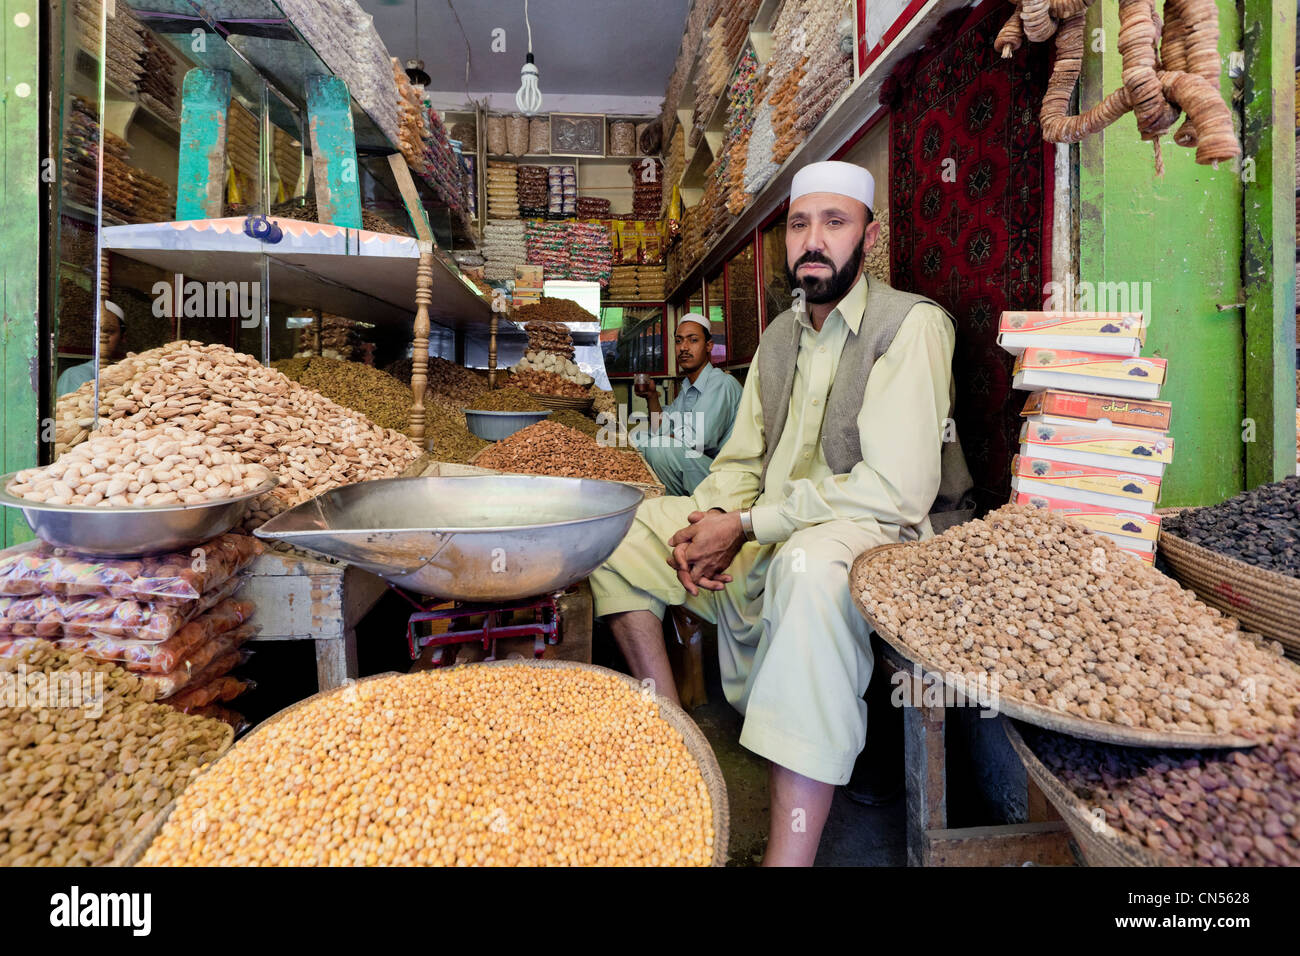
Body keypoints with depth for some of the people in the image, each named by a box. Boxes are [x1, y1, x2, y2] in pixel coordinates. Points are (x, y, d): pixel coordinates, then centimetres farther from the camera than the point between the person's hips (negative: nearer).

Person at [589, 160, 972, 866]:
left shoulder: (910, 325, -10)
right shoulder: (779, 336, 13)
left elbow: (896, 489, -23)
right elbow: (741, 459, 12)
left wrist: (747, 525, -20)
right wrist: (709, 522, -10)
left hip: (870, 534, -7)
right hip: (768, 537, 8)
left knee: (807, 562, -41)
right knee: (622, 528, 1)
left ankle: (790, 854, -32)